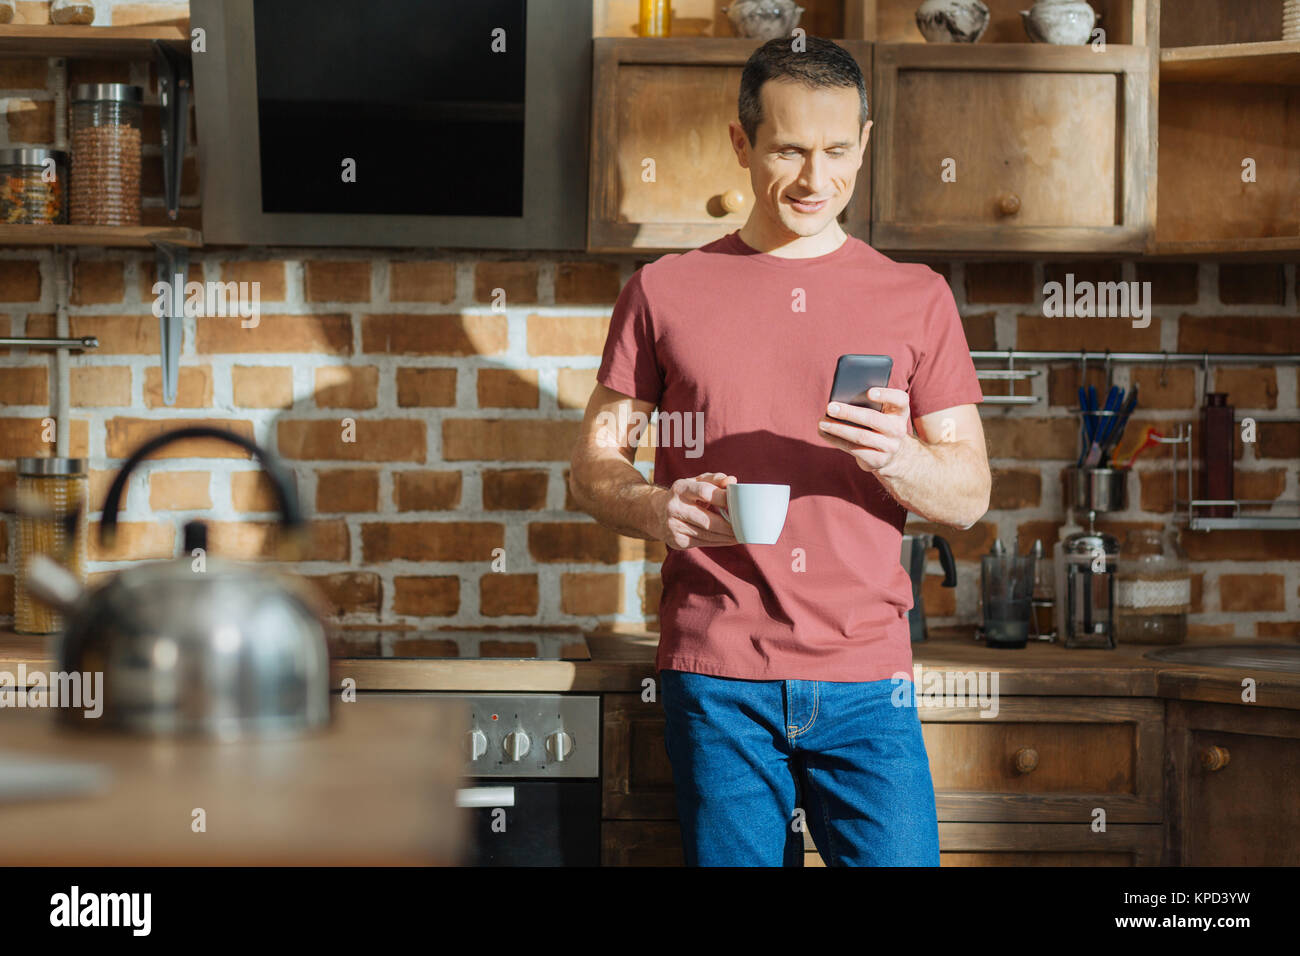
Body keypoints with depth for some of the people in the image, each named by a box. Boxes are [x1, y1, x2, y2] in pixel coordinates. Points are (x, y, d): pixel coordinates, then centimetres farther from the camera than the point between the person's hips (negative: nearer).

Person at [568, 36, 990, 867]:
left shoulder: (916, 298, 10)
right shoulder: (665, 291, 9)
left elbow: (969, 498, 8)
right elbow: (594, 466, 9)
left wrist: (896, 457, -14)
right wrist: (656, 509, -14)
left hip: (866, 676, 0)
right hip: (716, 679, 0)